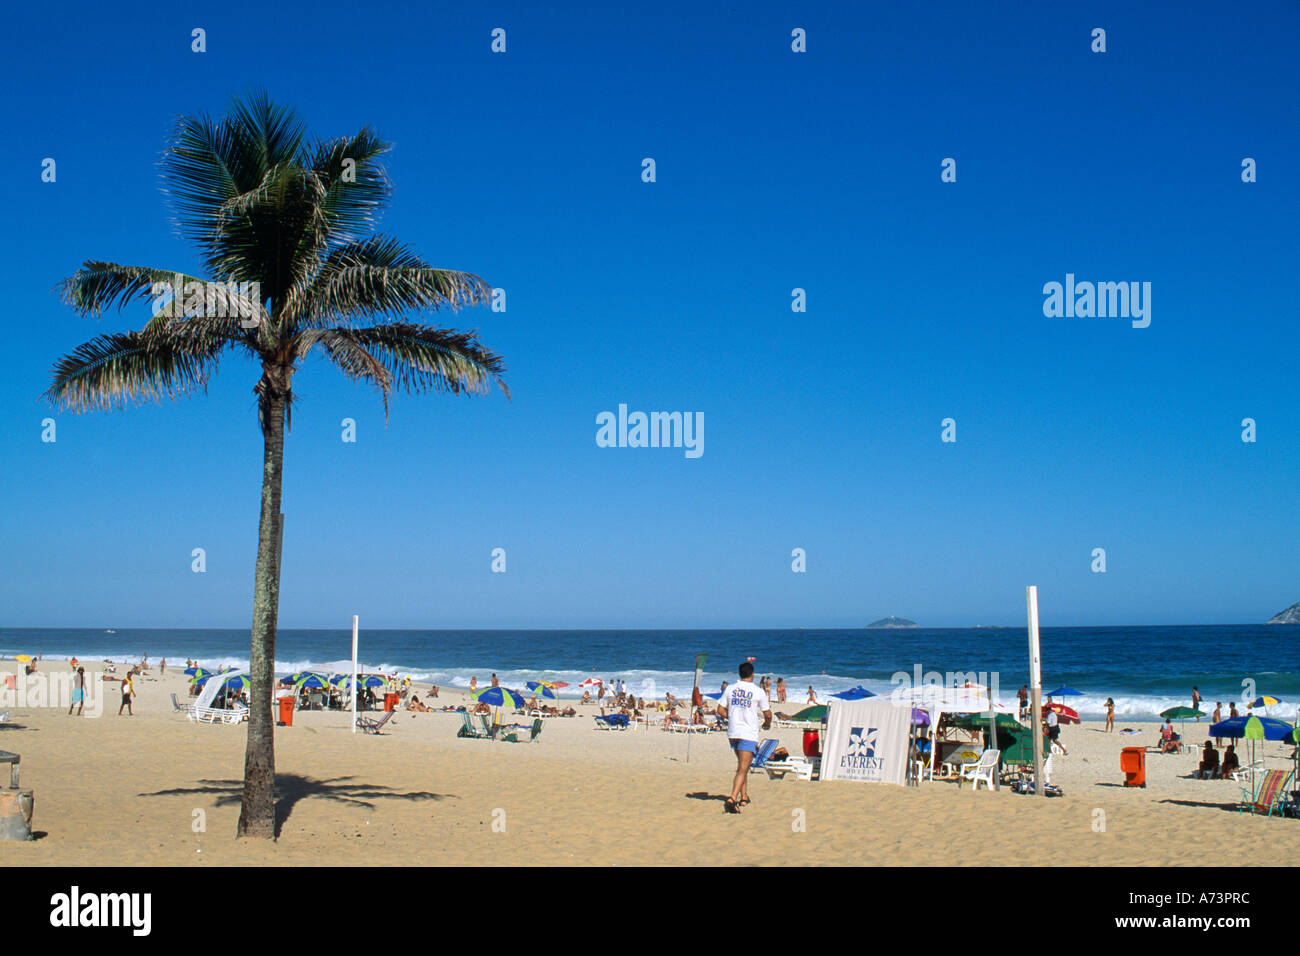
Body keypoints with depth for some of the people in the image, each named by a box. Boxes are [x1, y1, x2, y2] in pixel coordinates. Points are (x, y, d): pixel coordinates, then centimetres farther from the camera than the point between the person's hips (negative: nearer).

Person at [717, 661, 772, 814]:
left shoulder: (730, 689, 4)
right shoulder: (758, 691, -6)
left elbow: (720, 710, 5)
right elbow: (768, 714, -1)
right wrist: (767, 724, 21)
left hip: (733, 732, 5)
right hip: (749, 734, -5)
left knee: (743, 765, 22)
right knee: (742, 769, -8)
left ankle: (744, 797, 26)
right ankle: (732, 798, -23)